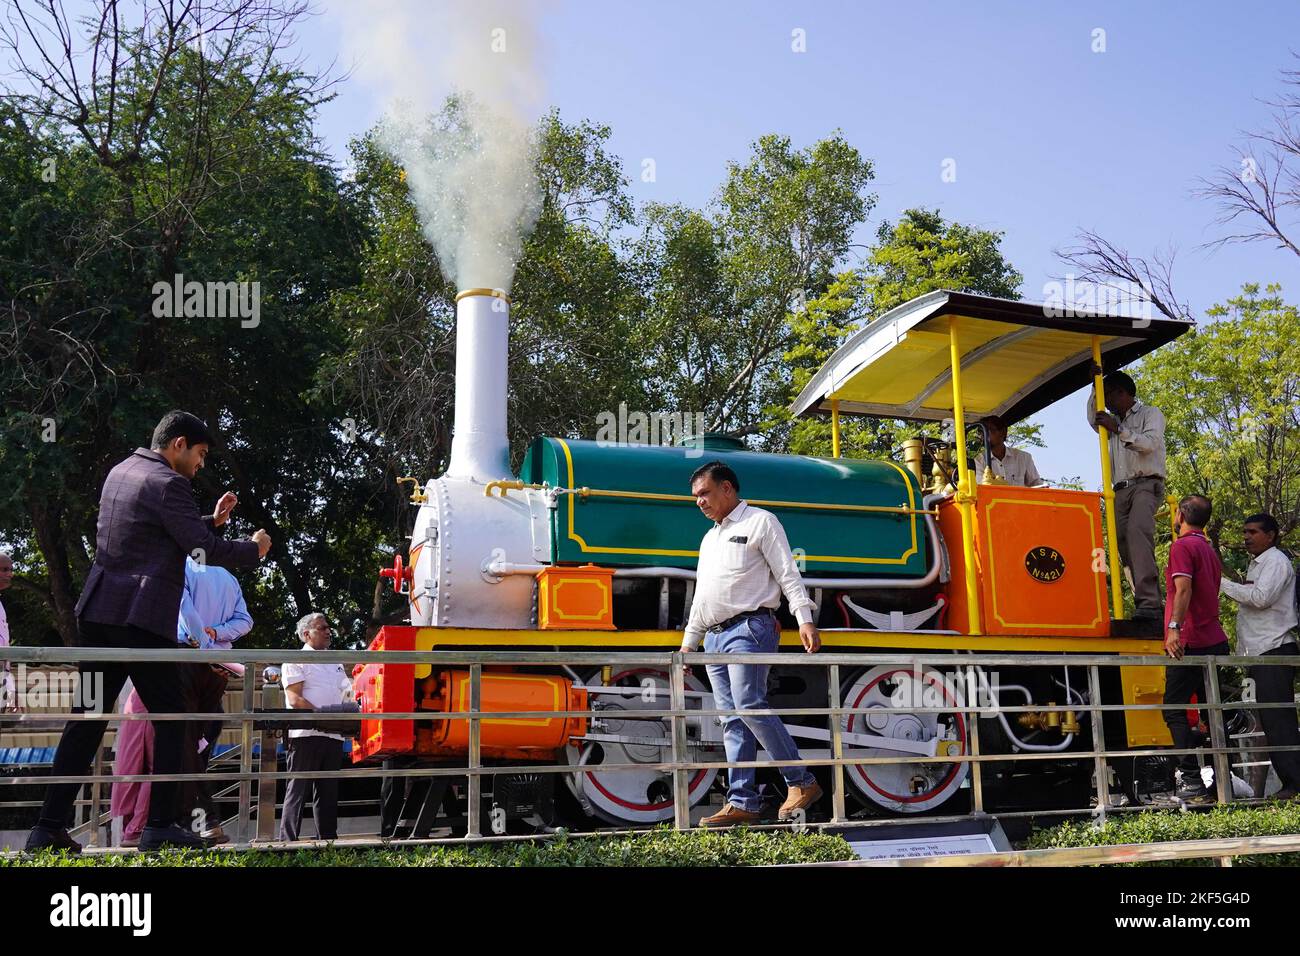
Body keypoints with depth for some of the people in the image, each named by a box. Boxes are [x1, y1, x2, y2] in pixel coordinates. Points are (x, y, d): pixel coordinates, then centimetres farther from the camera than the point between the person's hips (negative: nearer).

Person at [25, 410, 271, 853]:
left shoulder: (120, 472, 18)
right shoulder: (167, 483, -11)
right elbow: (203, 549, -13)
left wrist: (211, 520, 26)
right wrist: (253, 549, 2)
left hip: (98, 613, 8)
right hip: (143, 618, -8)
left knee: (88, 717, 9)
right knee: (170, 717, 2)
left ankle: (49, 826, 8)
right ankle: (160, 825, 2)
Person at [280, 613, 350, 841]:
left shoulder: (335, 662, 22)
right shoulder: (296, 660, 1)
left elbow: (346, 694, 23)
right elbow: (294, 699, -9)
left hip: (333, 735, 7)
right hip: (306, 734, -6)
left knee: (328, 790, 9)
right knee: (299, 788, -4)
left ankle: (327, 838, 13)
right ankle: (288, 840, -2)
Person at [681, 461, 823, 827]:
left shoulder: (760, 522, 3)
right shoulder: (710, 539, 25)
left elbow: (788, 574, -6)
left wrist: (805, 620, -17)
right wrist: (688, 642, 25)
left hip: (749, 628, -8)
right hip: (714, 637, 8)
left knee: (750, 706, -18)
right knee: (732, 720, 4)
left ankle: (802, 783, -8)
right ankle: (742, 803, 4)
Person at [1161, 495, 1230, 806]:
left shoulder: (1182, 546, -7)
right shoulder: (1210, 550, 20)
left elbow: (1183, 588, -21)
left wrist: (1174, 627, -30)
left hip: (1190, 643, -8)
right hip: (1215, 641, 9)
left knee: (1174, 710, -6)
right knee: (1212, 711, 10)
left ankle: (1192, 782, -12)